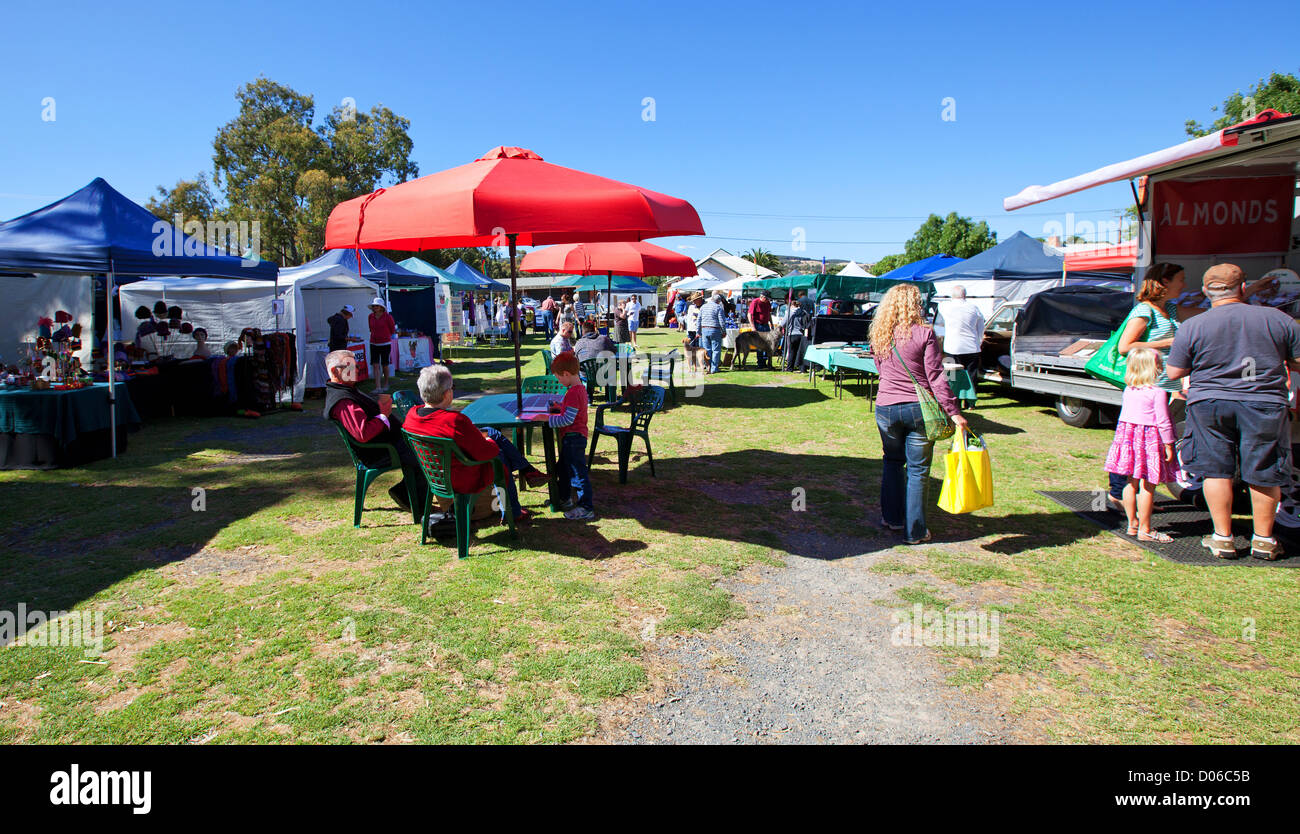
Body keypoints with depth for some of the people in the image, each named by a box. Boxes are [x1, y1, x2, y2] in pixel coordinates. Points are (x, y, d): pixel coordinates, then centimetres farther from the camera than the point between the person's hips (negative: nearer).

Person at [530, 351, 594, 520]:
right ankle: (564, 499, 41)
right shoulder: (579, 388, 8)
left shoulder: (573, 393, -24)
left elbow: (567, 420, -25)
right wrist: (560, 406, 12)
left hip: (574, 438, -11)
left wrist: (546, 418, -20)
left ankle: (586, 509, 3)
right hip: (571, 438, 11)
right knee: (564, 468, 25)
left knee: (578, 473, -4)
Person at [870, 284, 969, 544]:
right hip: (918, 408, -4)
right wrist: (953, 411, -10)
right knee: (918, 469, 6)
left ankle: (892, 518, 29)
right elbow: (936, 377, -13)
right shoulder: (924, 334, -11)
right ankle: (915, 531, 12)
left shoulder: (880, 336, 2)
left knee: (892, 461, 22)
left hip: (886, 407, 4)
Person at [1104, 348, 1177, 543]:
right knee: (1147, 486, -2)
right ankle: (1145, 530, 2)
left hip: (1128, 435, 7)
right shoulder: (1158, 393, -12)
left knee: (1132, 483, 14)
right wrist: (1168, 445, -4)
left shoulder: (1128, 390, 8)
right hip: (1150, 439, -7)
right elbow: (1163, 422, -11)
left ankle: (1132, 524, 22)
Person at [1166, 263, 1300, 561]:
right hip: (1265, 404, 1)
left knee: (1216, 470, 8)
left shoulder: (1191, 326, -5)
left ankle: (1223, 538, 11)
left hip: (1209, 403, -1)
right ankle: (1263, 540, 20)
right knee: (1264, 474, 10)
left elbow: (1173, 372, -1)